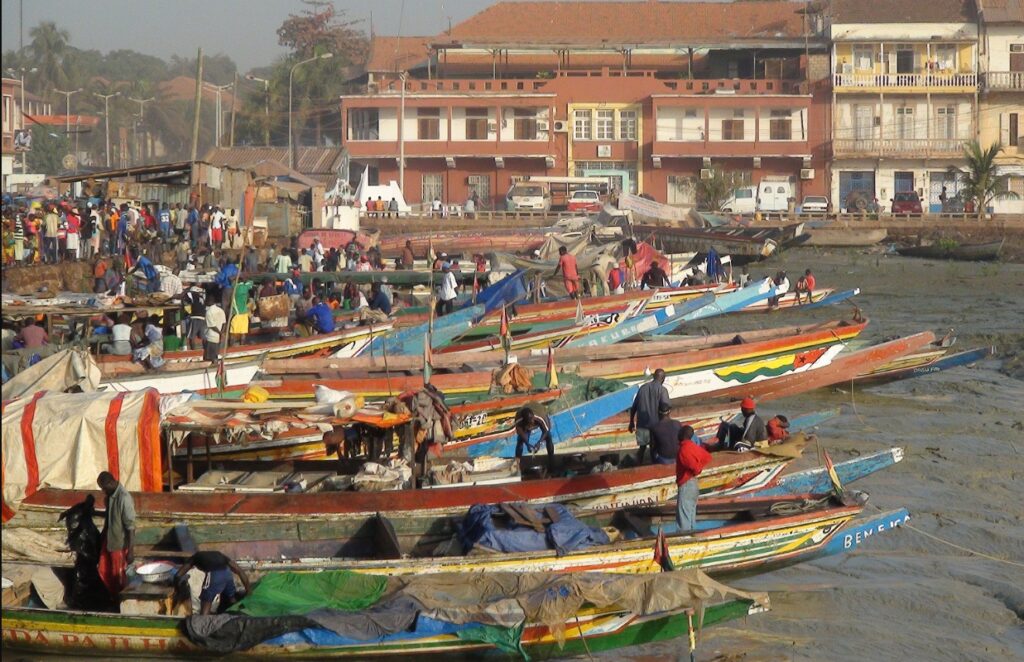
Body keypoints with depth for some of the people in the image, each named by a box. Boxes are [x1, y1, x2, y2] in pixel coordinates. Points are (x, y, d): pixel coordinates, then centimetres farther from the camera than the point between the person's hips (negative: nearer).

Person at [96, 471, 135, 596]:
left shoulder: (124, 498, -26)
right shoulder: (110, 495, 0)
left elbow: (130, 527, -23)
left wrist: (131, 551, -22)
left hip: (119, 544, -9)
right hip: (108, 541, 9)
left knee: (119, 576, 5)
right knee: (103, 572, 18)